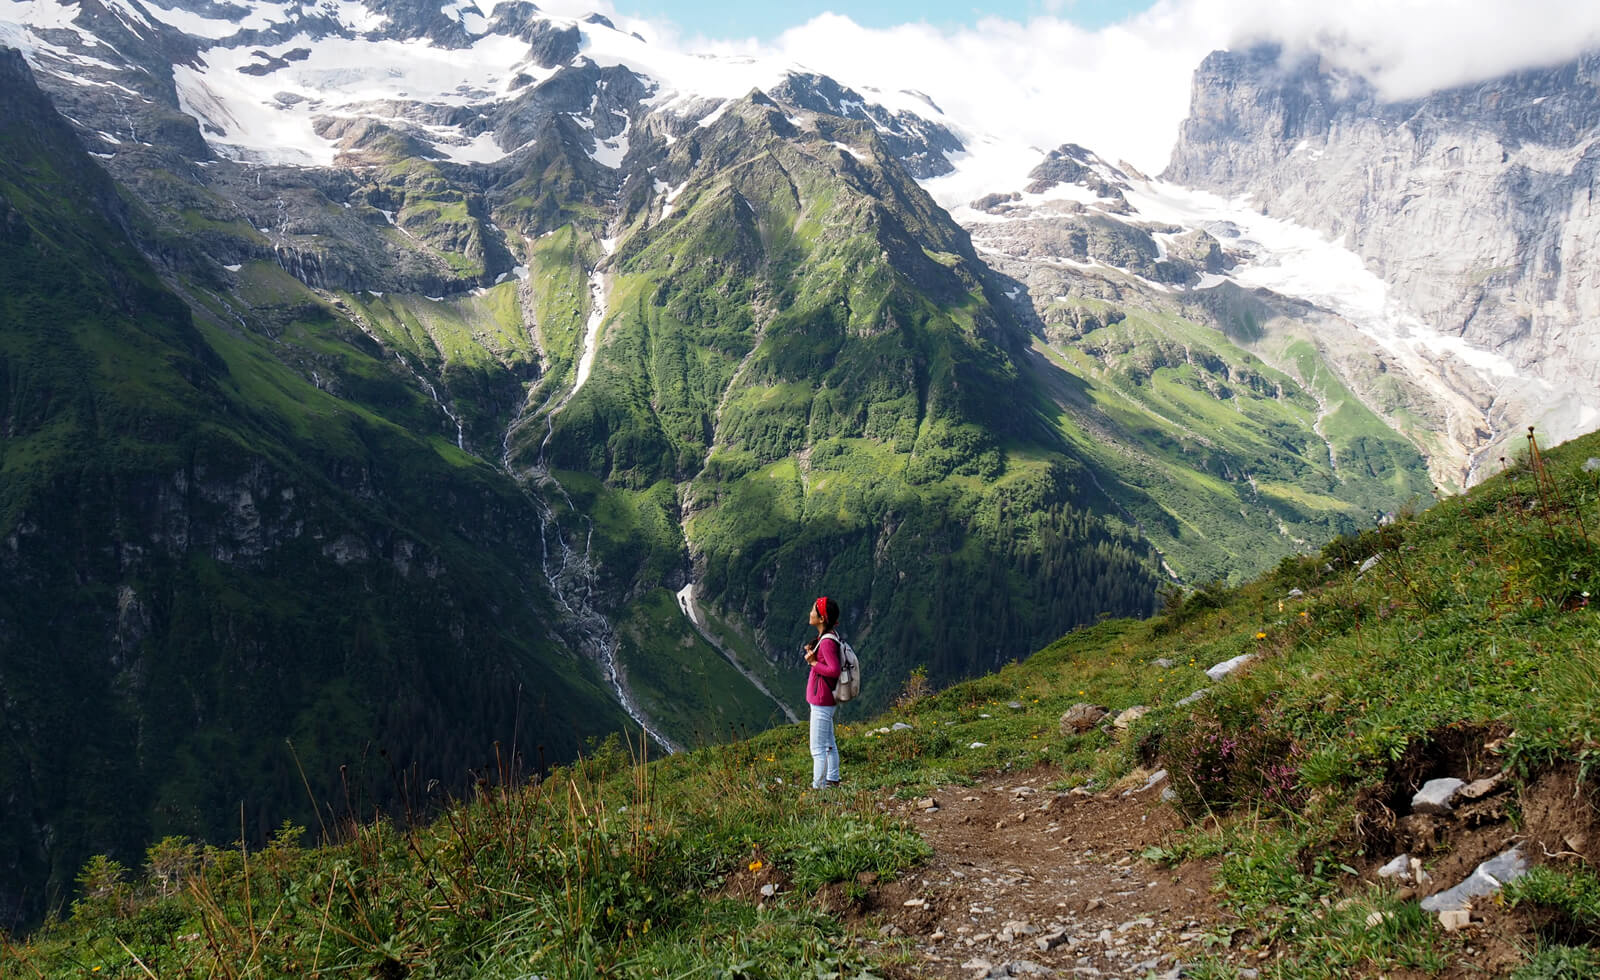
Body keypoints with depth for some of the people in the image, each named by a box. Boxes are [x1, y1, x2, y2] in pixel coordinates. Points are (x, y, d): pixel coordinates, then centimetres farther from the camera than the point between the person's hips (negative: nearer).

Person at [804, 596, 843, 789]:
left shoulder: (827, 641, -23)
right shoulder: (827, 636, 8)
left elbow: (834, 670, -28)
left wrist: (814, 663, -18)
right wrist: (812, 652, 2)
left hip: (821, 702, -11)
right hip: (827, 701, 11)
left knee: (818, 748, -3)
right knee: (829, 743, 23)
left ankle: (819, 785, 2)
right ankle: (832, 780, 35)